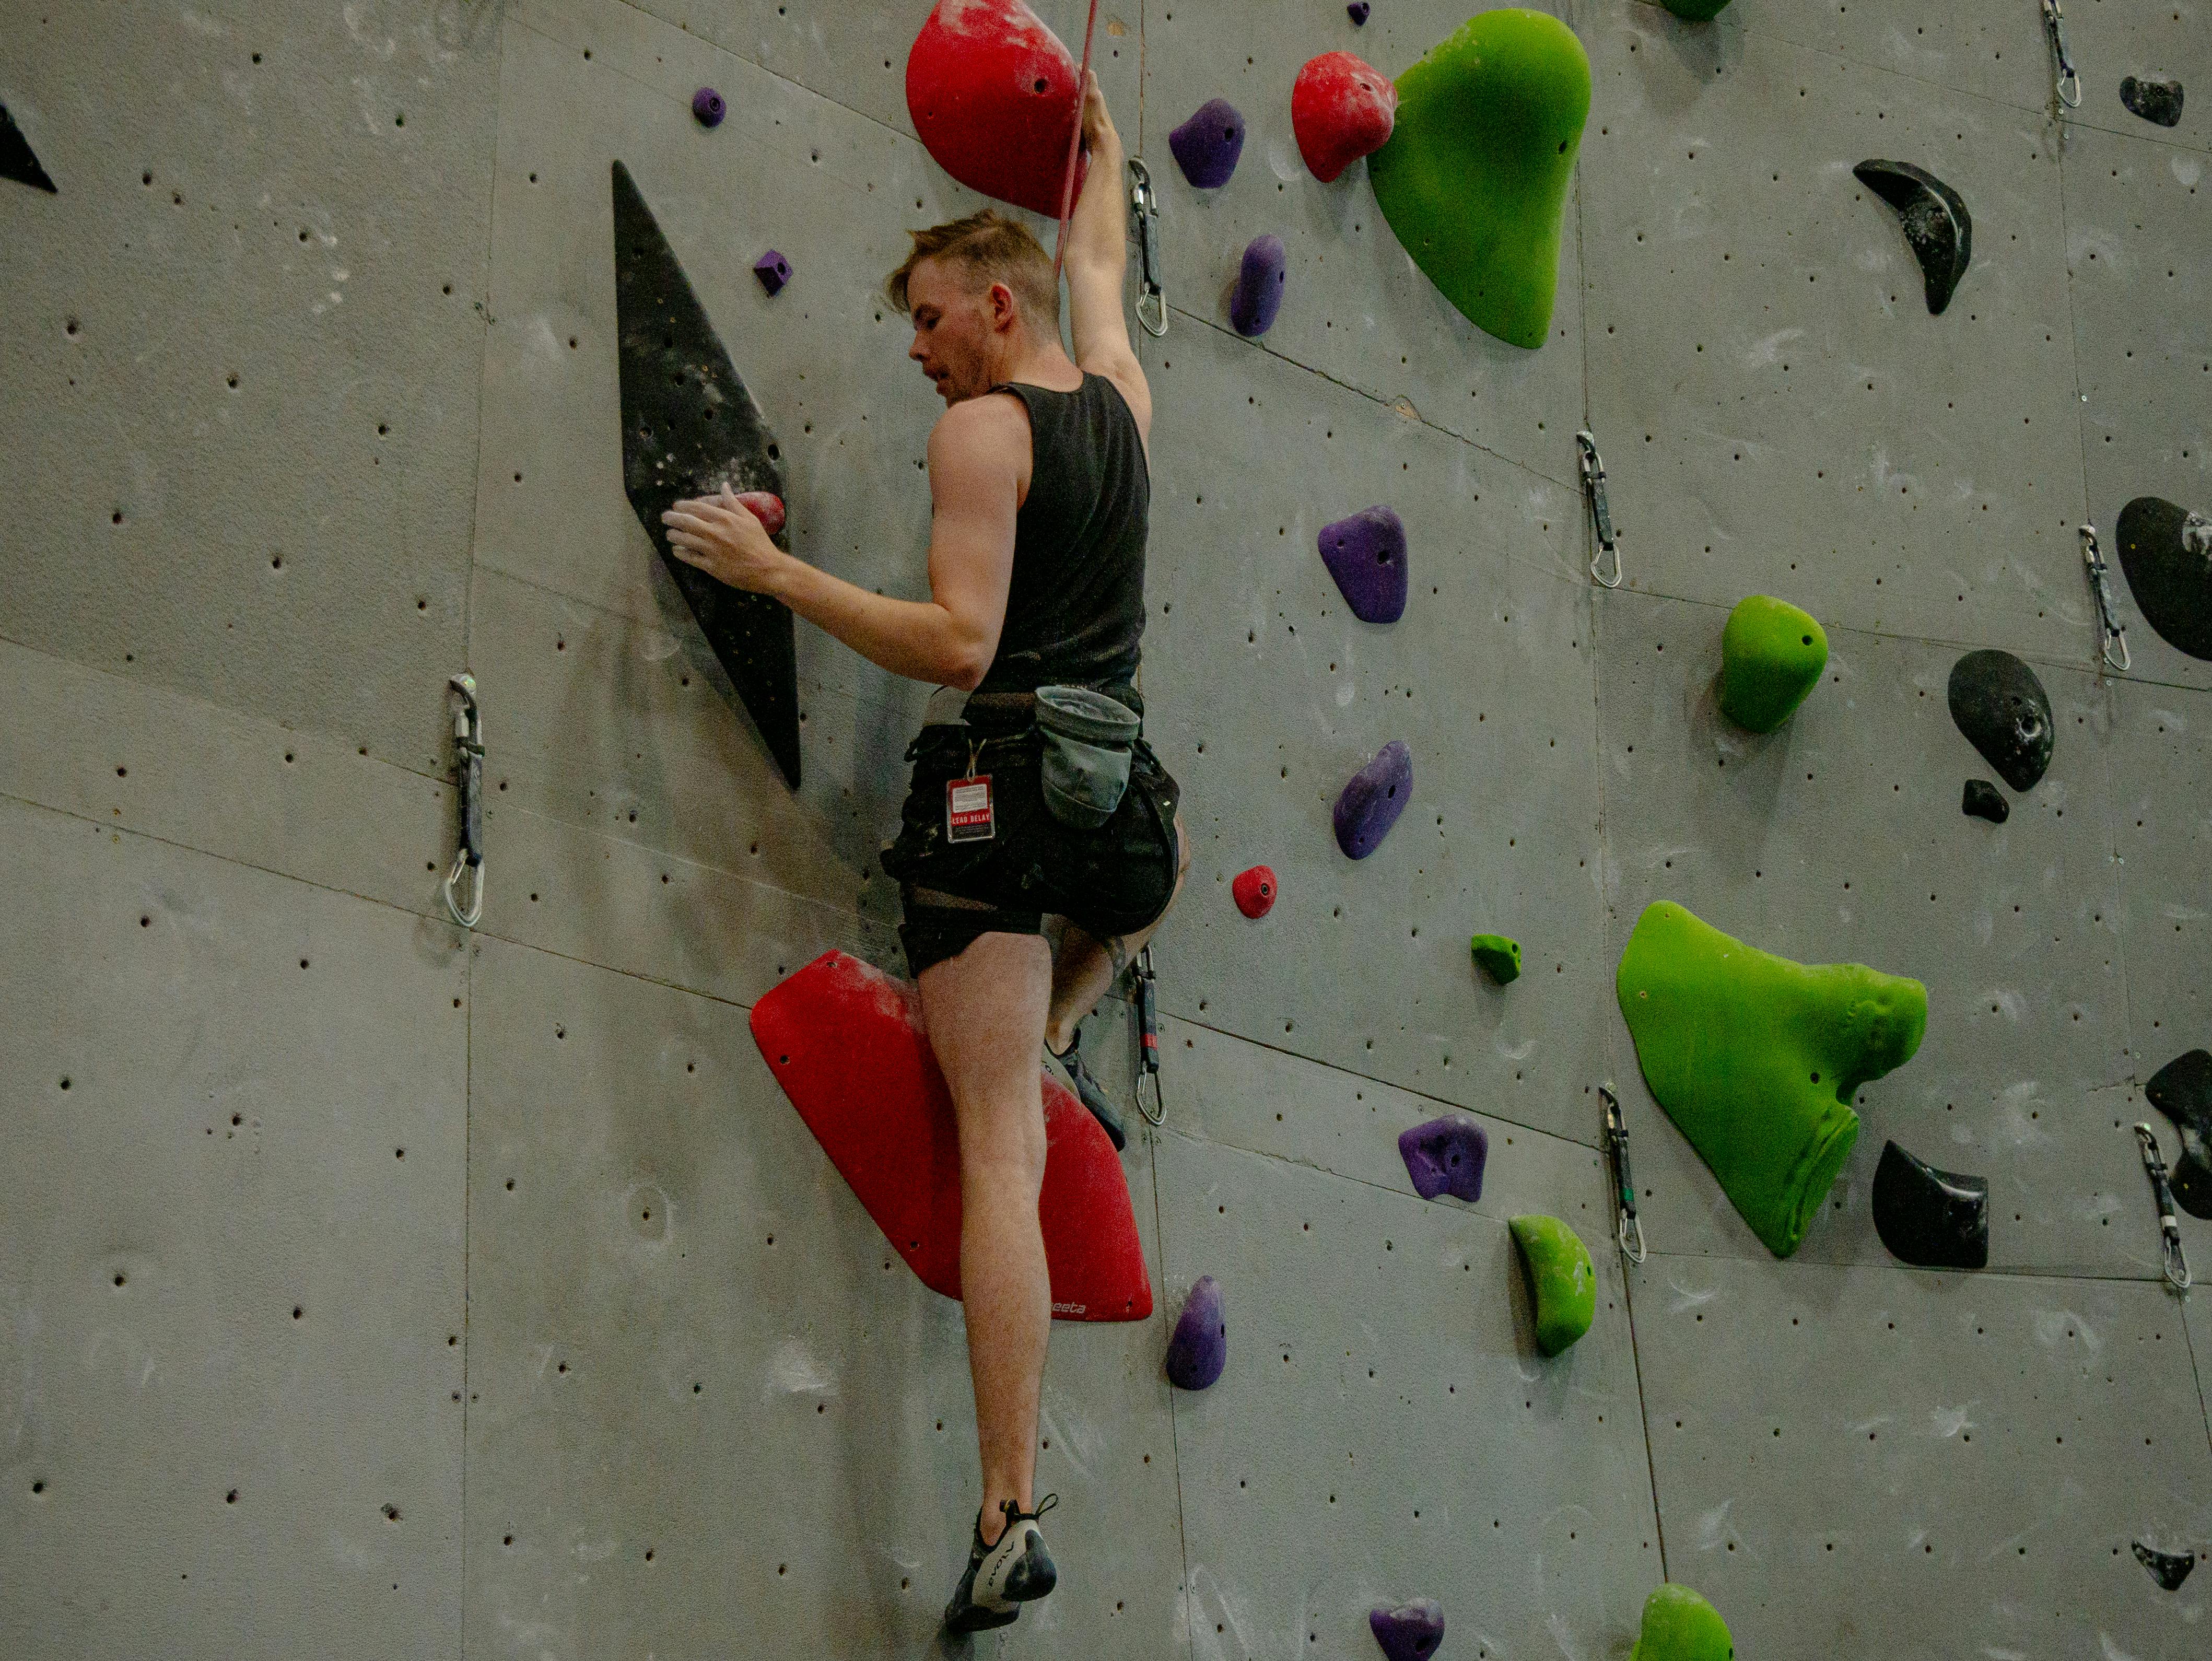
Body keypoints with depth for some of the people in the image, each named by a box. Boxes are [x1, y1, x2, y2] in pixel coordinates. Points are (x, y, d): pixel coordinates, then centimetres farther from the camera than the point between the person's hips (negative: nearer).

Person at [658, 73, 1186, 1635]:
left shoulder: (981, 429, -7)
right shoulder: (1122, 399, 14)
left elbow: (957, 642, -17)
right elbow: (1096, 266, 37)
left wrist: (773, 570, -12)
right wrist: (1104, 158, 54)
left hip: (993, 787, -6)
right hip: (1111, 788, 6)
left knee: (1000, 1152, -10)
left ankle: (1013, 1516, -16)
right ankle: (1058, 1041, 36)